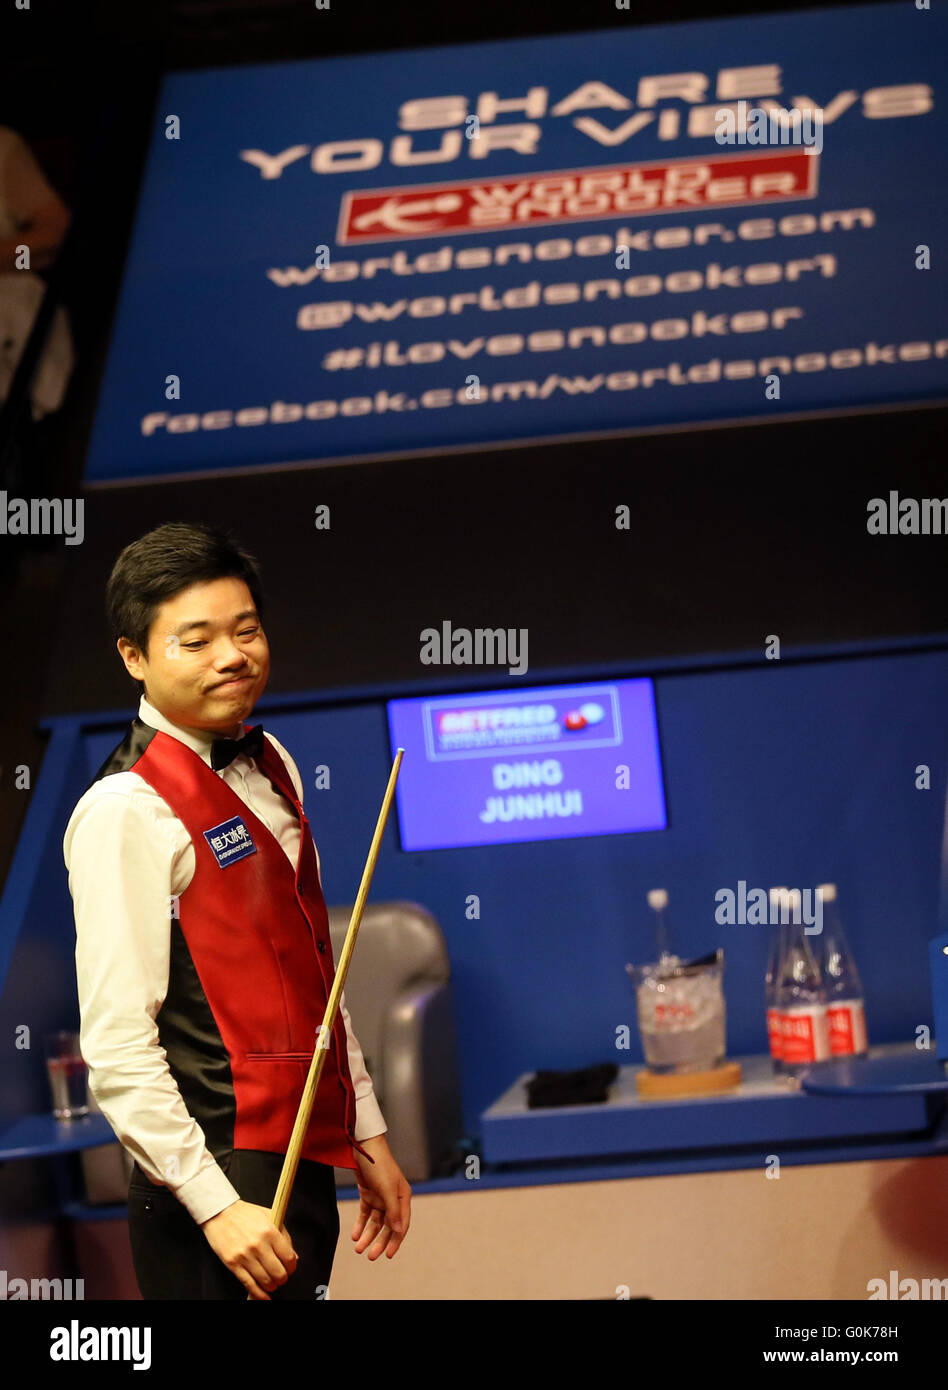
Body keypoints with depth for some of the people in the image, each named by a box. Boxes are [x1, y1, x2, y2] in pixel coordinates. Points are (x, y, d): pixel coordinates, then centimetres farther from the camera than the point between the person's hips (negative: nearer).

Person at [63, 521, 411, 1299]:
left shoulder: (270, 767, 11)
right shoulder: (125, 810, -14)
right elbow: (116, 1046, -19)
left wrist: (366, 1136, 18)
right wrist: (215, 1205, -20)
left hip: (305, 1162, 8)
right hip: (220, 1176, -8)